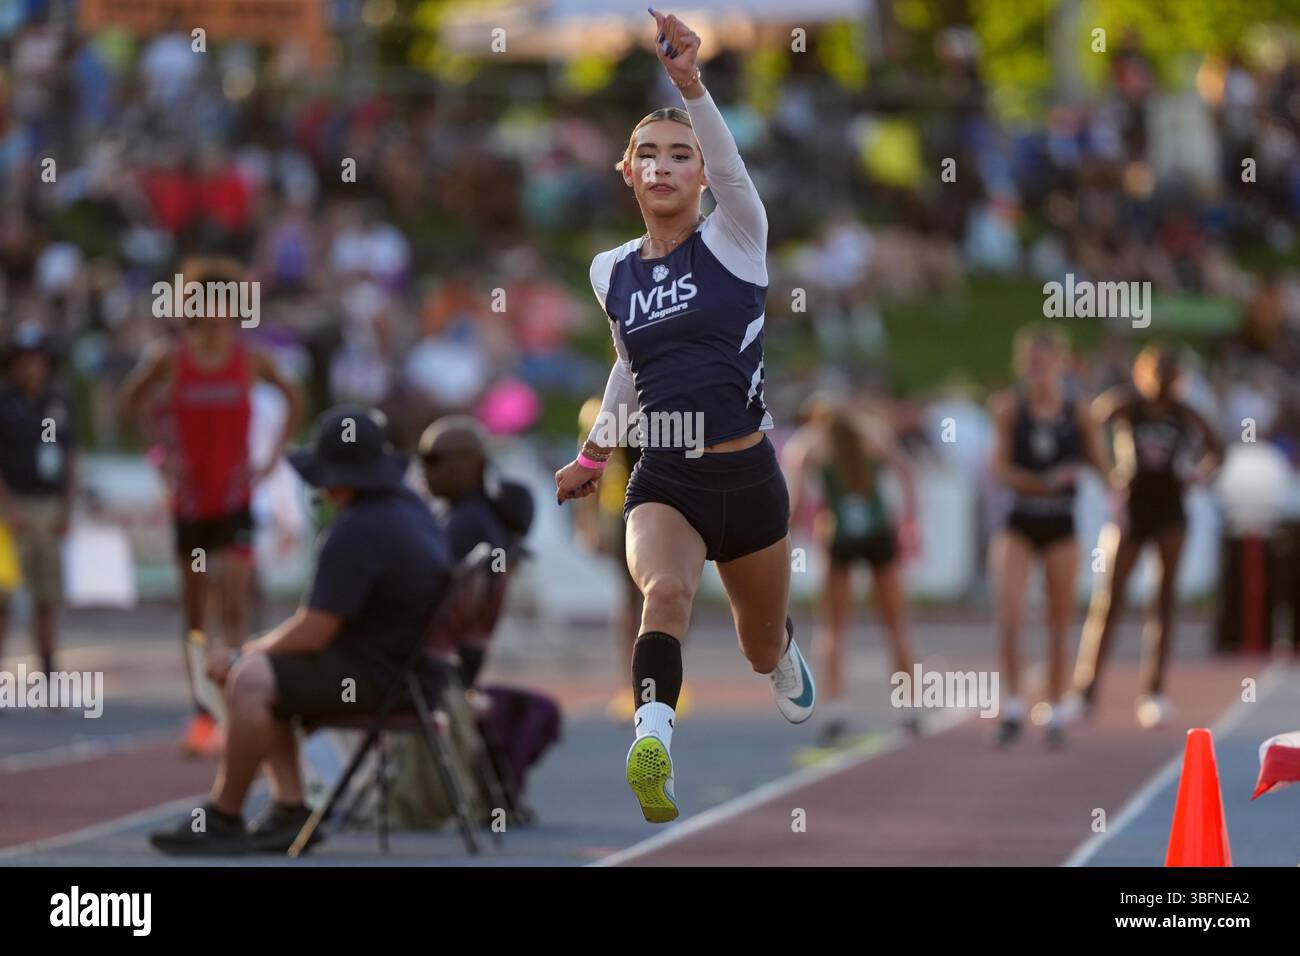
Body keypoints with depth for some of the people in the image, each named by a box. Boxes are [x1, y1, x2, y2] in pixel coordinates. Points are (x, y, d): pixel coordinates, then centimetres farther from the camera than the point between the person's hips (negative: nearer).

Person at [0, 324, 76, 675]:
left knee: (48, 597, 8)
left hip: (50, 509, 5)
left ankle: (48, 671, 14)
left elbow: (71, 460, 15)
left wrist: (66, 510, 5)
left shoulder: (61, 402, 11)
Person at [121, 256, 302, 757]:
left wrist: (274, 457, 3)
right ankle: (202, 712, 17)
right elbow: (132, 397, 12)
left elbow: (294, 401, 12)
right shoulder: (170, 358, -4)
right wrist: (162, 445, 2)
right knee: (193, 612, 8)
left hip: (235, 499, -1)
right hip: (189, 499, 1)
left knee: (234, 605, -14)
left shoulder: (251, 360, -3)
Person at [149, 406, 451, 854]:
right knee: (259, 670, 17)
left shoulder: (355, 534, -22)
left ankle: (223, 817, -11)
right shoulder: (407, 504, 9)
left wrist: (243, 654, -4)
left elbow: (311, 633, -21)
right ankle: (289, 807, 8)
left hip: (374, 676, -11)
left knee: (249, 680, -22)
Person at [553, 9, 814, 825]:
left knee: (764, 649, 20)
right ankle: (653, 744, -53)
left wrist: (690, 82, -44)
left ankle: (781, 649, 59)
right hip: (664, 481, 1)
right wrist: (596, 453, 28)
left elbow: (728, 160, -27)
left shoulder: (736, 238, -6)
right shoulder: (611, 274, 6)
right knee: (666, 590, -34)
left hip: (746, 475, -1)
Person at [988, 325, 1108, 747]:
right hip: (1020, 523, -1)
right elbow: (1001, 469, -8)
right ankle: (1013, 705, -5)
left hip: (1062, 525, 1)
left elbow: (1098, 463, 6)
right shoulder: (1010, 408, -4)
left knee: (1059, 622, 6)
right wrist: (1044, 482, -22)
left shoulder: (1078, 411, -1)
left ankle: (1056, 713, 17)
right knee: (1009, 613, -16)